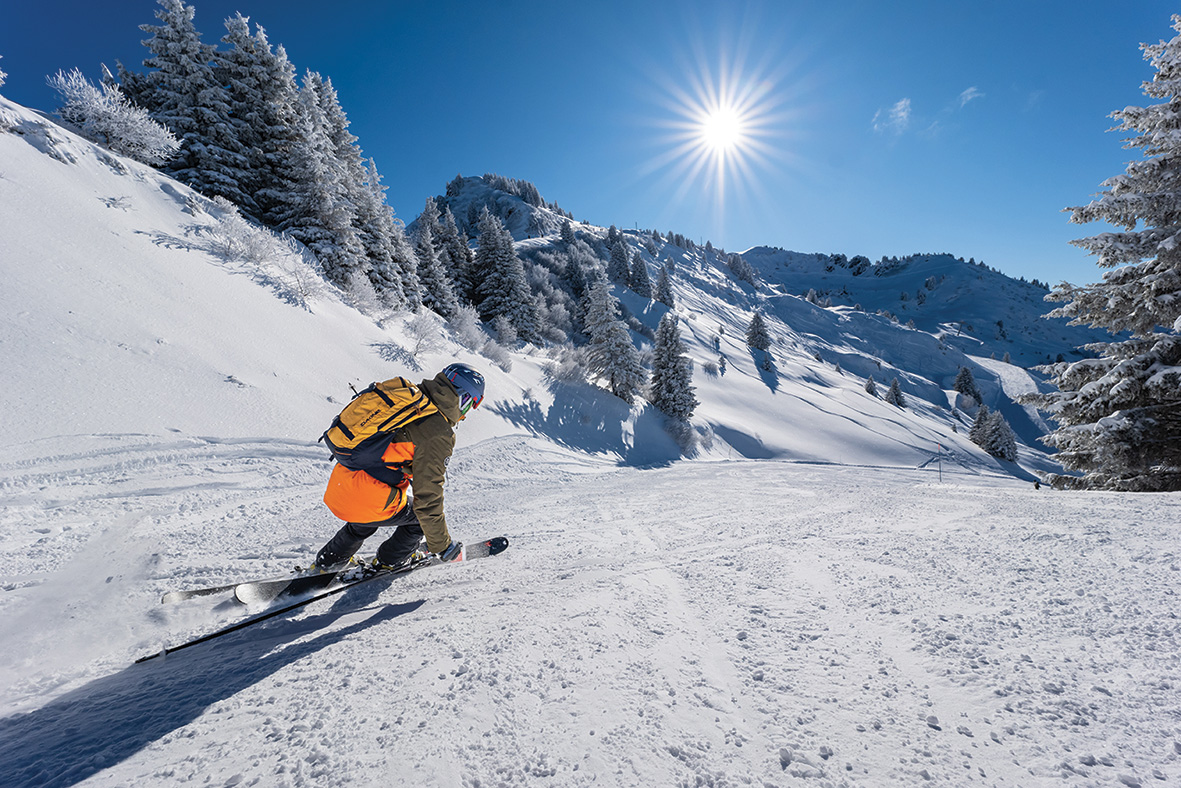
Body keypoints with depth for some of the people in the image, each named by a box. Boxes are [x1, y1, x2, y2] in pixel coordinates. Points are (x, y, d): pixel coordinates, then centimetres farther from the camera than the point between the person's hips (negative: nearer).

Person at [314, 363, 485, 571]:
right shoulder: (438, 434, -18)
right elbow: (428, 498, -17)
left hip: (338, 486, 8)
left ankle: (327, 561, 50)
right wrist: (442, 546, -5)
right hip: (368, 502, -8)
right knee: (422, 515, 16)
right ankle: (388, 562, 34)